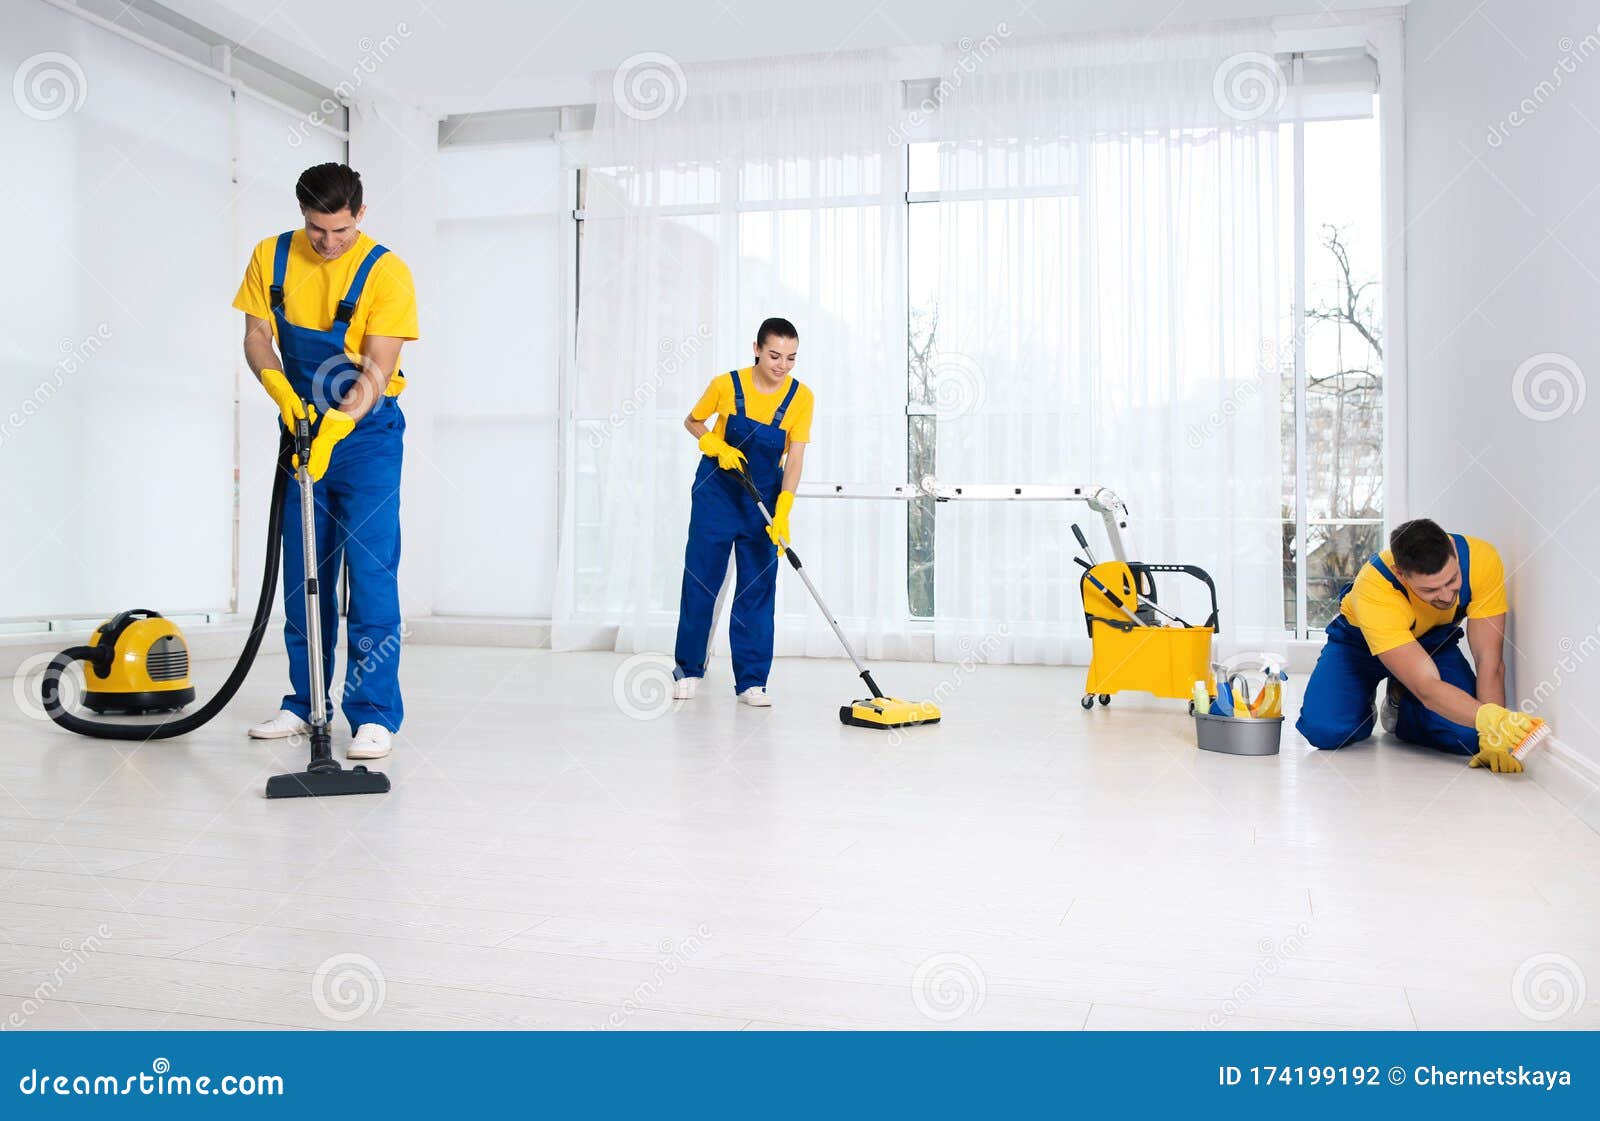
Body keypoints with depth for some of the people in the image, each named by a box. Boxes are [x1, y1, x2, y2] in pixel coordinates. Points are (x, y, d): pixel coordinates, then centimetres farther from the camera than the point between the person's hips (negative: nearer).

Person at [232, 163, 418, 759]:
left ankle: (374, 715, -5)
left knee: (371, 573, -9)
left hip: (367, 435, -5)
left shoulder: (387, 273, -13)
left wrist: (337, 425, -31)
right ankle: (305, 703, 21)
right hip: (302, 429, 5)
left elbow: (378, 368, -18)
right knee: (302, 575, 10)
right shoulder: (272, 257, 1)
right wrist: (277, 384, -18)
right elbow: (256, 336, 3)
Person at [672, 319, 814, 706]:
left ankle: (751, 680, 8)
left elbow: (794, 460, -16)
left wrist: (782, 513, -28)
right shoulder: (726, 385, -14)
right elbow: (692, 422, 3)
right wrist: (718, 445, -16)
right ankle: (689, 667, 21)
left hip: (764, 499, 1)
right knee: (701, 580, 5)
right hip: (717, 491, -1)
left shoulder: (801, 397, -12)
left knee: (758, 587, 0)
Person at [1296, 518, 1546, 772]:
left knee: (1468, 736, -24)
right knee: (1325, 731, -26)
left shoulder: (1482, 559, -32)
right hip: (1360, 641, -2)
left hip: (1435, 639, 3)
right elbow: (1427, 688, -44)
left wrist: (1493, 735, -38)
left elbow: (1490, 661, -27)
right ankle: (1365, 705, 12)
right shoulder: (1373, 590, -41)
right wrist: (1487, 718, -61)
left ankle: (1400, 704, 10)